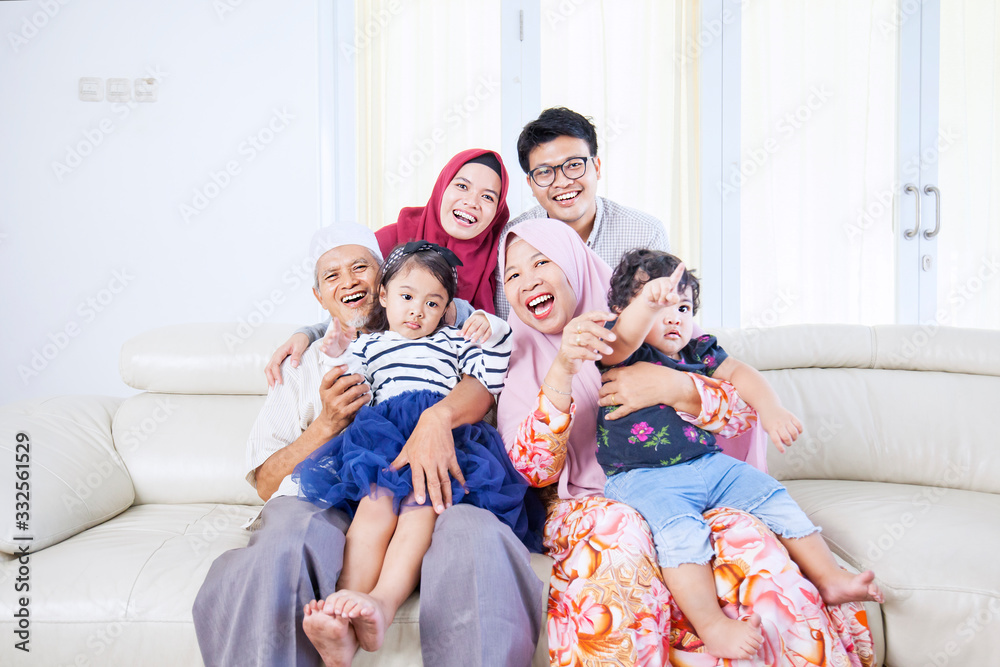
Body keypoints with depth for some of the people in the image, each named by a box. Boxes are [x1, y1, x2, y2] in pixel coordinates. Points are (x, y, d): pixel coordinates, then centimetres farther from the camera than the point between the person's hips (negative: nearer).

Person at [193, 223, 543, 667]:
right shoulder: (303, 367, 28)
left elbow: (483, 386, 1)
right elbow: (266, 483, 15)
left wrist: (439, 415, -22)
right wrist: (328, 424, -2)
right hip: (325, 503, 1)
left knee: (477, 538, -36)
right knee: (278, 553, -36)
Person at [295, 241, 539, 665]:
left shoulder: (452, 341, 34)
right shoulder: (367, 344, 34)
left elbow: (493, 381, 21)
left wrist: (493, 336, 6)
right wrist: (337, 358, 7)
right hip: (381, 433, 0)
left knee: (421, 499, -36)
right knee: (376, 497, -35)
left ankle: (383, 601, -57)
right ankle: (344, 611, -55)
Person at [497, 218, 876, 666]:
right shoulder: (519, 362, 7)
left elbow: (742, 411, 1)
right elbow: (533, 471, -9)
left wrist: (672, 387, -19)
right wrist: (561, 372, -23)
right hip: (581, 507, -1)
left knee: (745, 536, -29)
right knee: (620, 531, -36)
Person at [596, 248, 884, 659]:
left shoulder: (698, 351, 16)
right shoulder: (623, 353, -5)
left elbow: (738, 373, 14)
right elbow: (625, 337, -27)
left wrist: (771, 410, -6)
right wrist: (649, 301, -49)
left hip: (708, 464, 7)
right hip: (641, 477, -7)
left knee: (773, 497, -2)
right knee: (680, 527, -33)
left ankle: (830, 578, 8)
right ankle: (713, 627, -38)